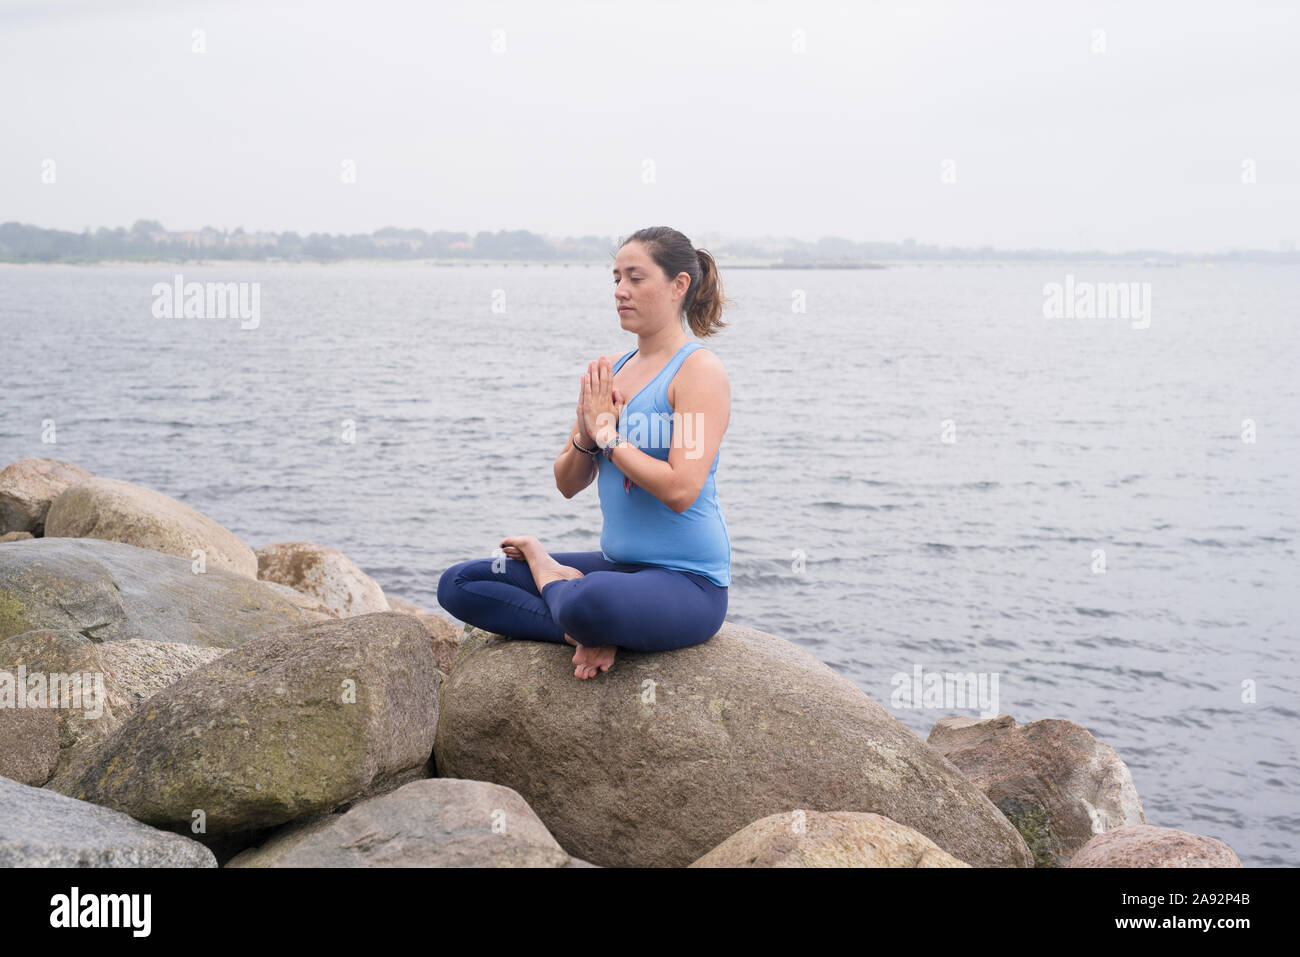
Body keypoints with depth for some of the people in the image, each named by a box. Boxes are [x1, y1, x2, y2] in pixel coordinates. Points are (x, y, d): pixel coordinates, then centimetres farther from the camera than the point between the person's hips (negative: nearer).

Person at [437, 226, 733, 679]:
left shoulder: (699, 370, -11)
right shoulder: (611, 371, 11)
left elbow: (681, 490, -22)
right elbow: (568, 484, 12)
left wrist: (608, 432, -13)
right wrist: (586, 436, -9)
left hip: (689, 582, -8)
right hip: (618, 566, 8)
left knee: (590, 602, -41)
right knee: (457, 585, 1)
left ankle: (552, 579, -3)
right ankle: (593, 634, -13)